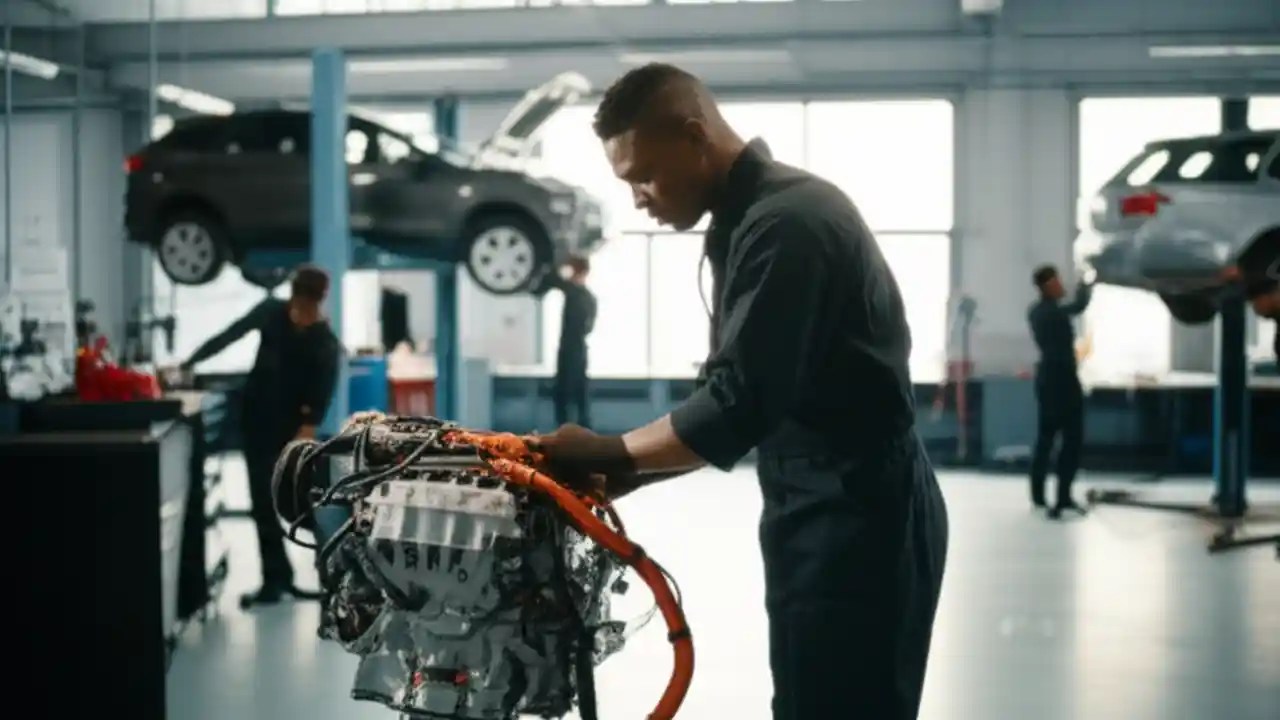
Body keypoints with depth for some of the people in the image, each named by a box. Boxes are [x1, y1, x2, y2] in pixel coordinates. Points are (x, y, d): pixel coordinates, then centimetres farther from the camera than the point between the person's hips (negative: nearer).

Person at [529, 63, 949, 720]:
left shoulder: (786, 222, -19)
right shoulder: (751, 220, 14)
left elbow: (738, 407, -24)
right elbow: (735, 398, 16)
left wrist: (610, 455, -11)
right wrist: (623, 477, 6)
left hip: (860, 521, -10)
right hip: (824, 517, 10)